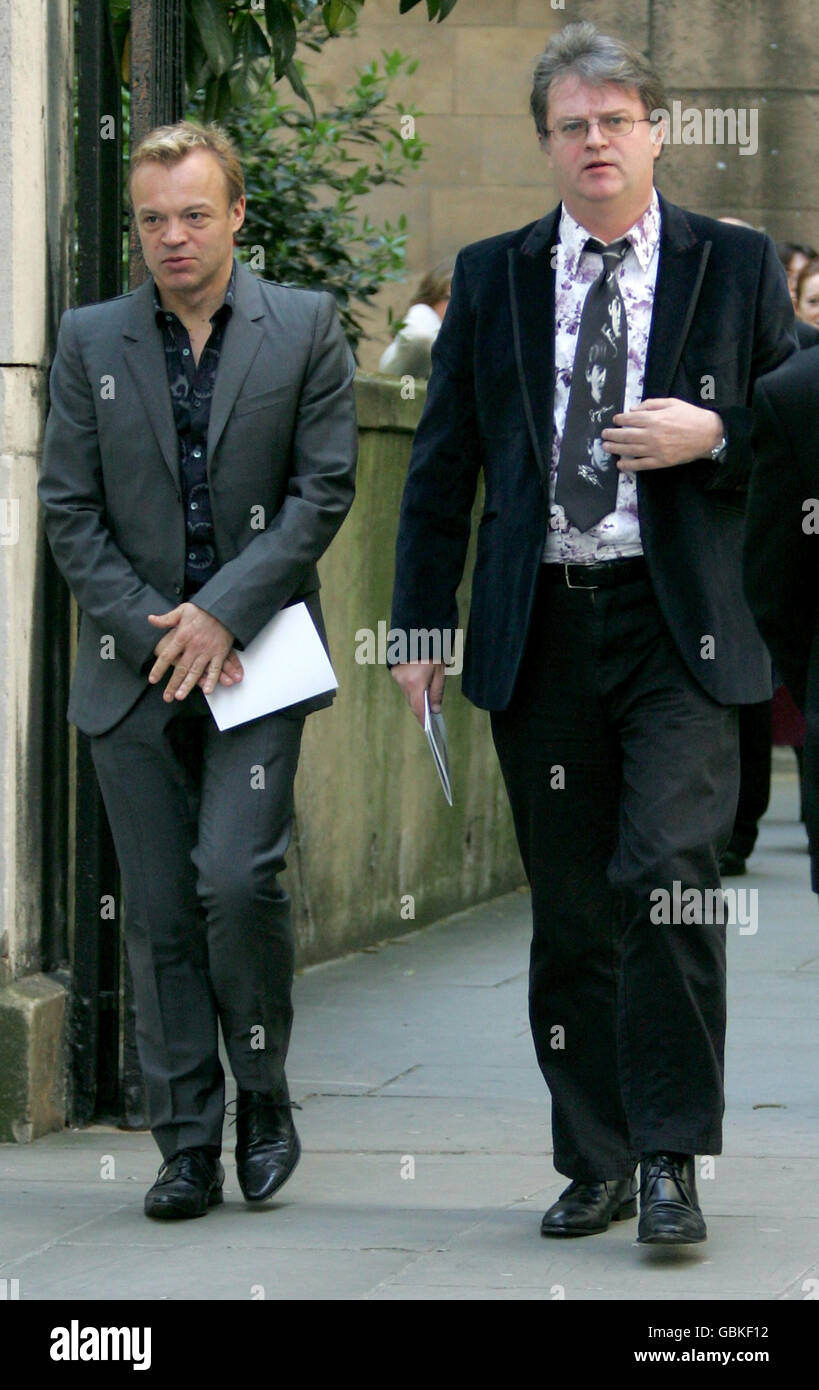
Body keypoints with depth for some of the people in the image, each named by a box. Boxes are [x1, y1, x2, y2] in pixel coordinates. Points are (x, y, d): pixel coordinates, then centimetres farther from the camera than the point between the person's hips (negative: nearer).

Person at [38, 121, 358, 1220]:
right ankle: (188, 1148, 9)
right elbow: (68, 510, 5)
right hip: (133, 667, 2)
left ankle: (263, 1091, 7)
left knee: (236, 878, -16)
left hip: (255, 656, -2)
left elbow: (325, 491, -2)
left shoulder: (306, 327, 3)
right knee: (161, 915, 2)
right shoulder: (91, 339, 8)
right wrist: (153, 633, -7)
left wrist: (223, 614, -10)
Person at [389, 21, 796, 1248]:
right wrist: (420, 625, 7)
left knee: (665, 875, -17)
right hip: (541, 630, 3)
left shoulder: (736, 268, 6)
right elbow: (443, 465, 12)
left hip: (681, 630, -2)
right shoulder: (491, 278, 11)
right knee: (569, 909, 6)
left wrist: (713, 436, -10)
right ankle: (595, 1165, 15)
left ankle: (670, 1160, -9)